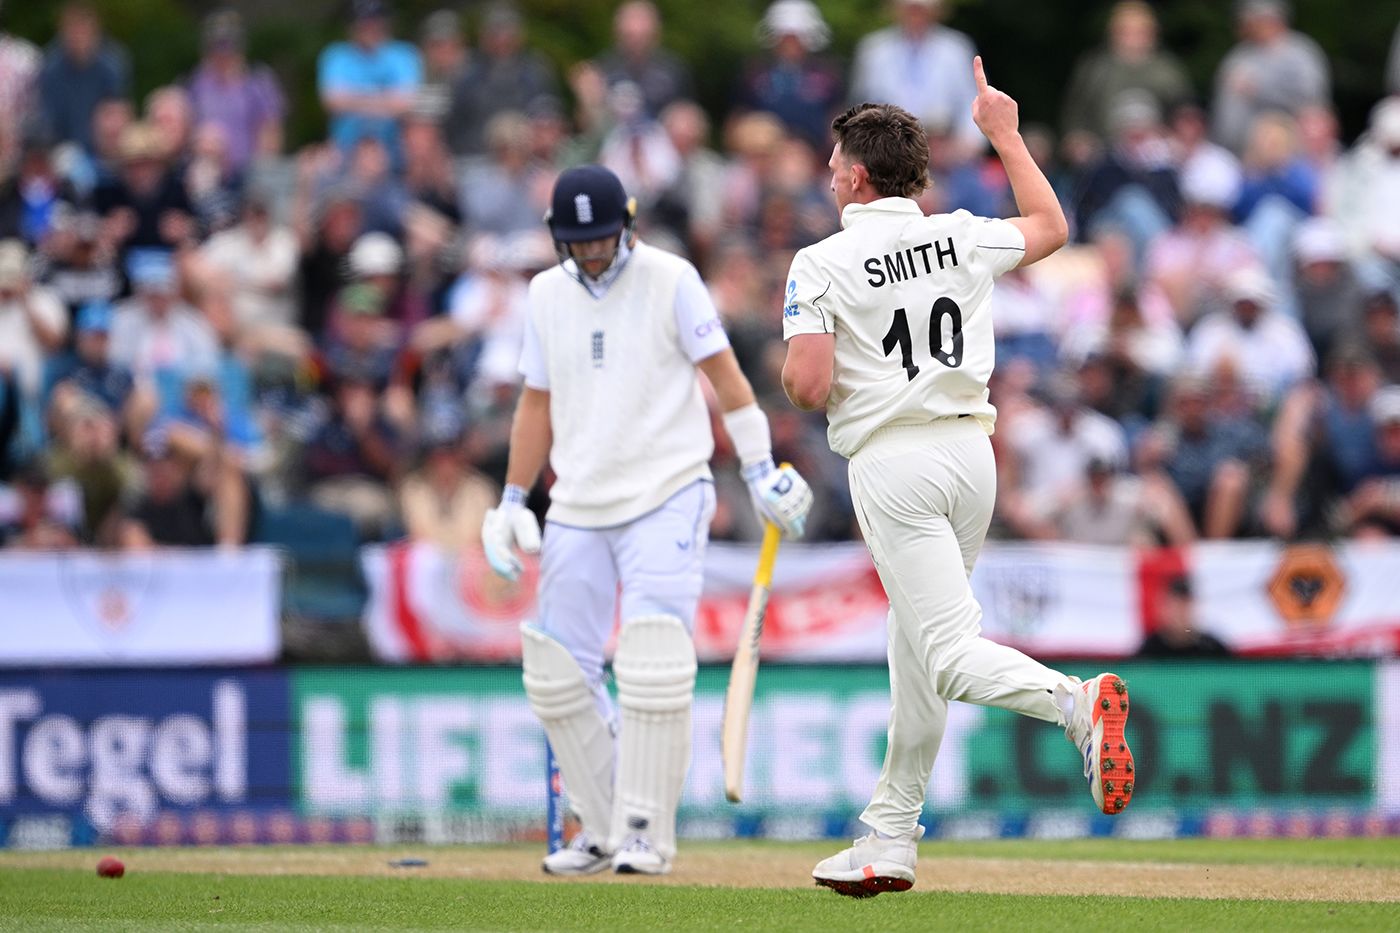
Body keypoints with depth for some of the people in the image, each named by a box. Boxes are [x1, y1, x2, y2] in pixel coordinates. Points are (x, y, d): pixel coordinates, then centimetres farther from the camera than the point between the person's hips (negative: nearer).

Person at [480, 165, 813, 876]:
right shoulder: (547, 293, 9)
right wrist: (512, 501, 13)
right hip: (577, 509, 5)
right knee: (555, 669, 1)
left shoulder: (670, 280, -4)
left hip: (666, 499, -5)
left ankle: (645, 832, -9)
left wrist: (760, 470, -11)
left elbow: (723, 372, -4)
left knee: (654, 666, -16)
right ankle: (602, 828, 13)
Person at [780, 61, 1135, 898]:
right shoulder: (962, 239, 6)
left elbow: (808, 388, -15)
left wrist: (794, 364, 8)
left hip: (892, 461, -6)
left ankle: (1078, 702, -40)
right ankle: (891, 843, 21)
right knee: (916, 649, 16)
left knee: (950, 658, -12)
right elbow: (1051, 227, 25)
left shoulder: (822, 265, -7)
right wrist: (1005, 134, 32)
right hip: (971, 449, 6)